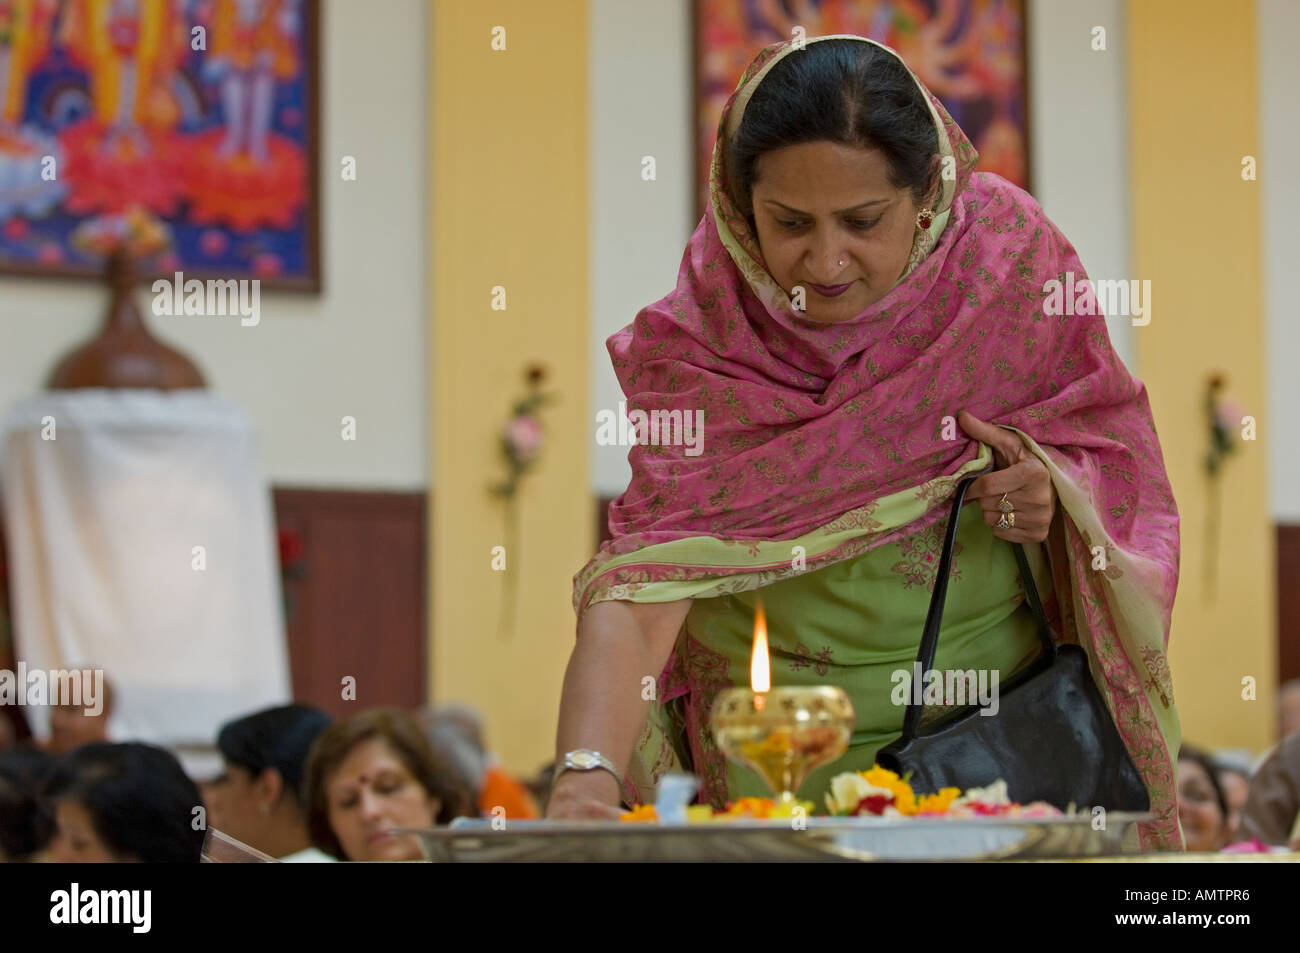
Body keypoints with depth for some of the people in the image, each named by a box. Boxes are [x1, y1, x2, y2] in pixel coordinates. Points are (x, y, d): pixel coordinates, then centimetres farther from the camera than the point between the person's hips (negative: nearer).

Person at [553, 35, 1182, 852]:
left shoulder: (1010, 250, -14)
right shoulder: (701, 333, -19)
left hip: (1002, 714, 1)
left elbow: (1111, 434, 3)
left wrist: (1059, 491, -22)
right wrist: (586, 771, -44)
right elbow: (646, 569, -28)